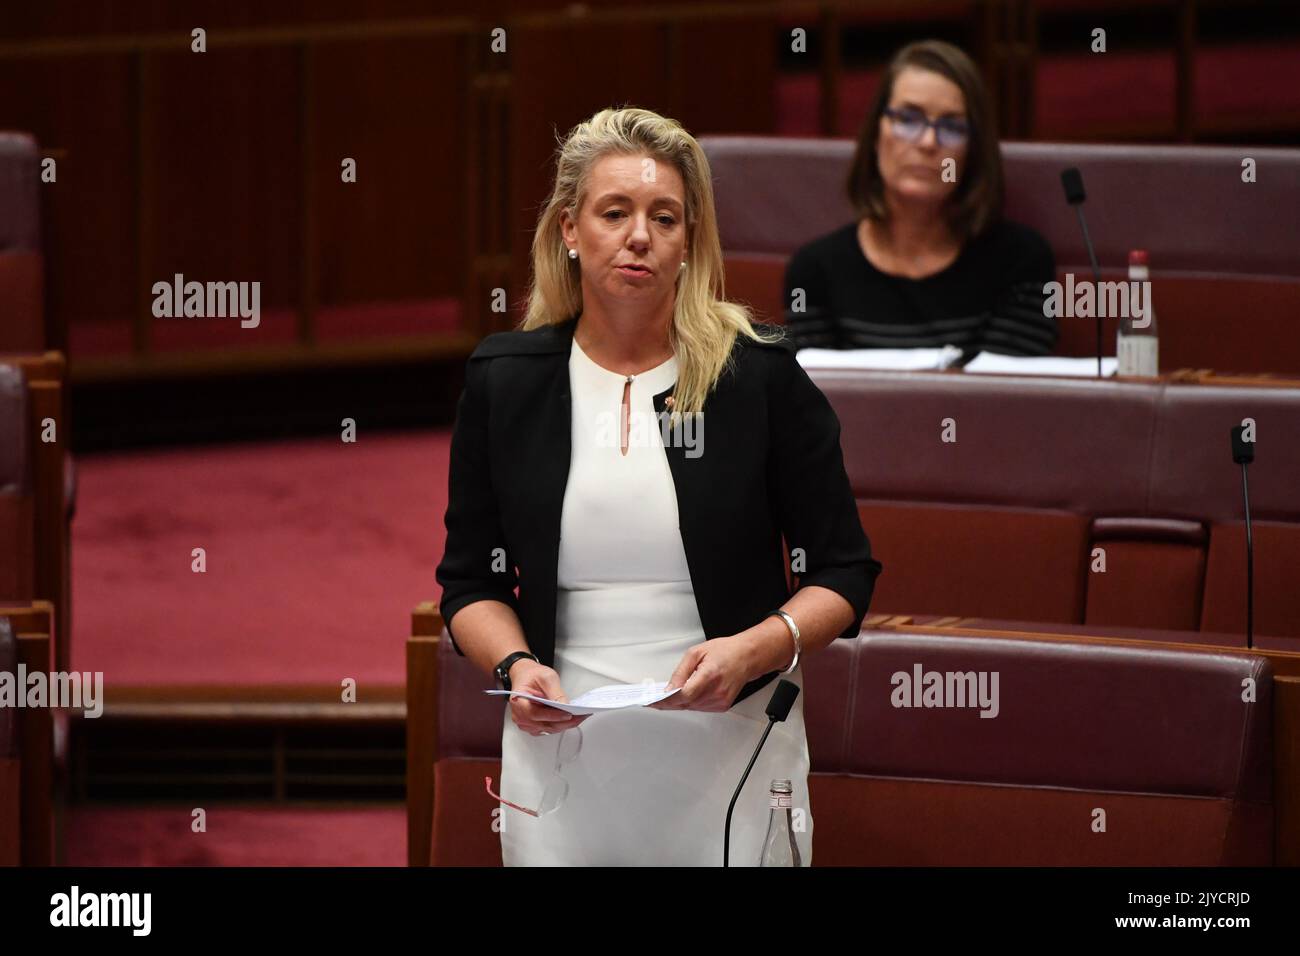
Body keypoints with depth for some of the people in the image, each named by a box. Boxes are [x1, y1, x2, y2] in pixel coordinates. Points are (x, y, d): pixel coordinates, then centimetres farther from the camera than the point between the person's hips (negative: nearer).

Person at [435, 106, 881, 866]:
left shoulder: (762, 376, -4)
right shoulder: (505, 382, 2)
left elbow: (845, 573, 0)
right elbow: (471, 581, 9)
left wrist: (753, 650, -17)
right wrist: (516, 665, -11)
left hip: (731, 753, -1)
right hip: (561, 756, 1)